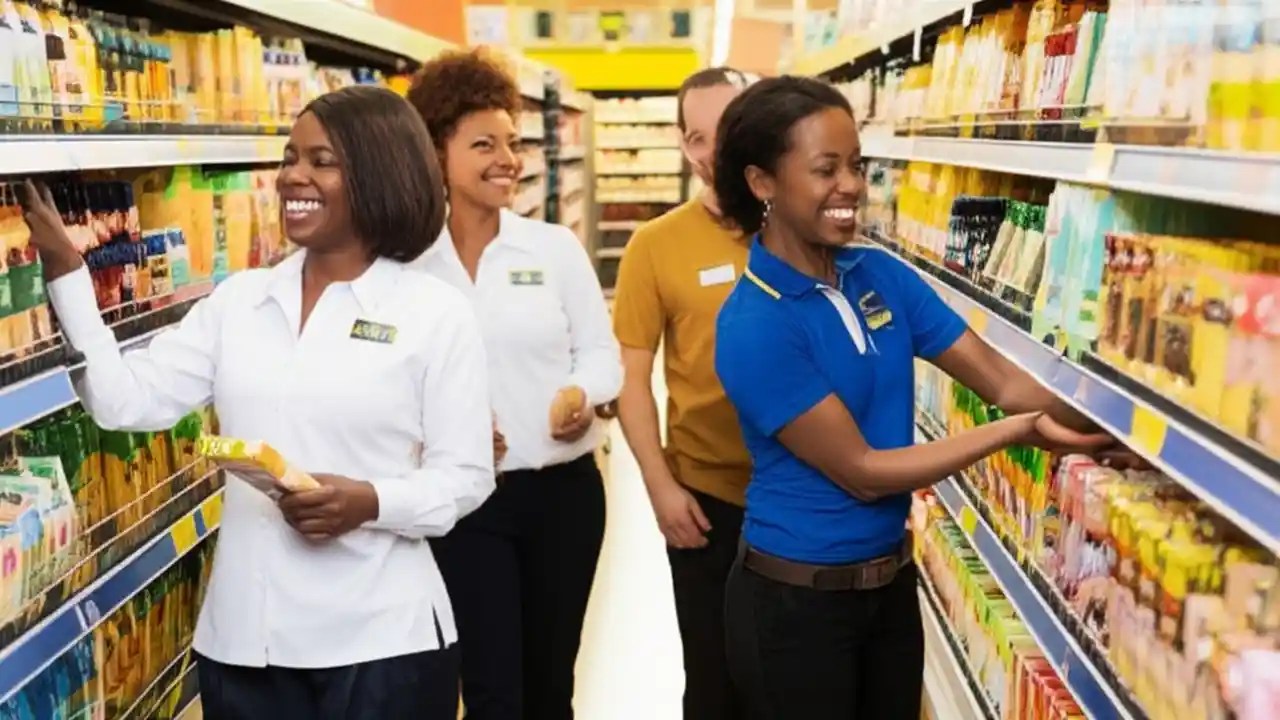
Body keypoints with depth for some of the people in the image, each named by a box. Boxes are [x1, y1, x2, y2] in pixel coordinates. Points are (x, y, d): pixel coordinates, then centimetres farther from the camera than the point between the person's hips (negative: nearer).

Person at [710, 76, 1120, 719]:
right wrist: (1020, 432, -21)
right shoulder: (753, 326, -21)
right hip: (795, 600, -6)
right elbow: (860, 469, -20)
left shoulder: (881, 274, -2)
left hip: (891, 581, 6)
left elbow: (1000, 379, -4)